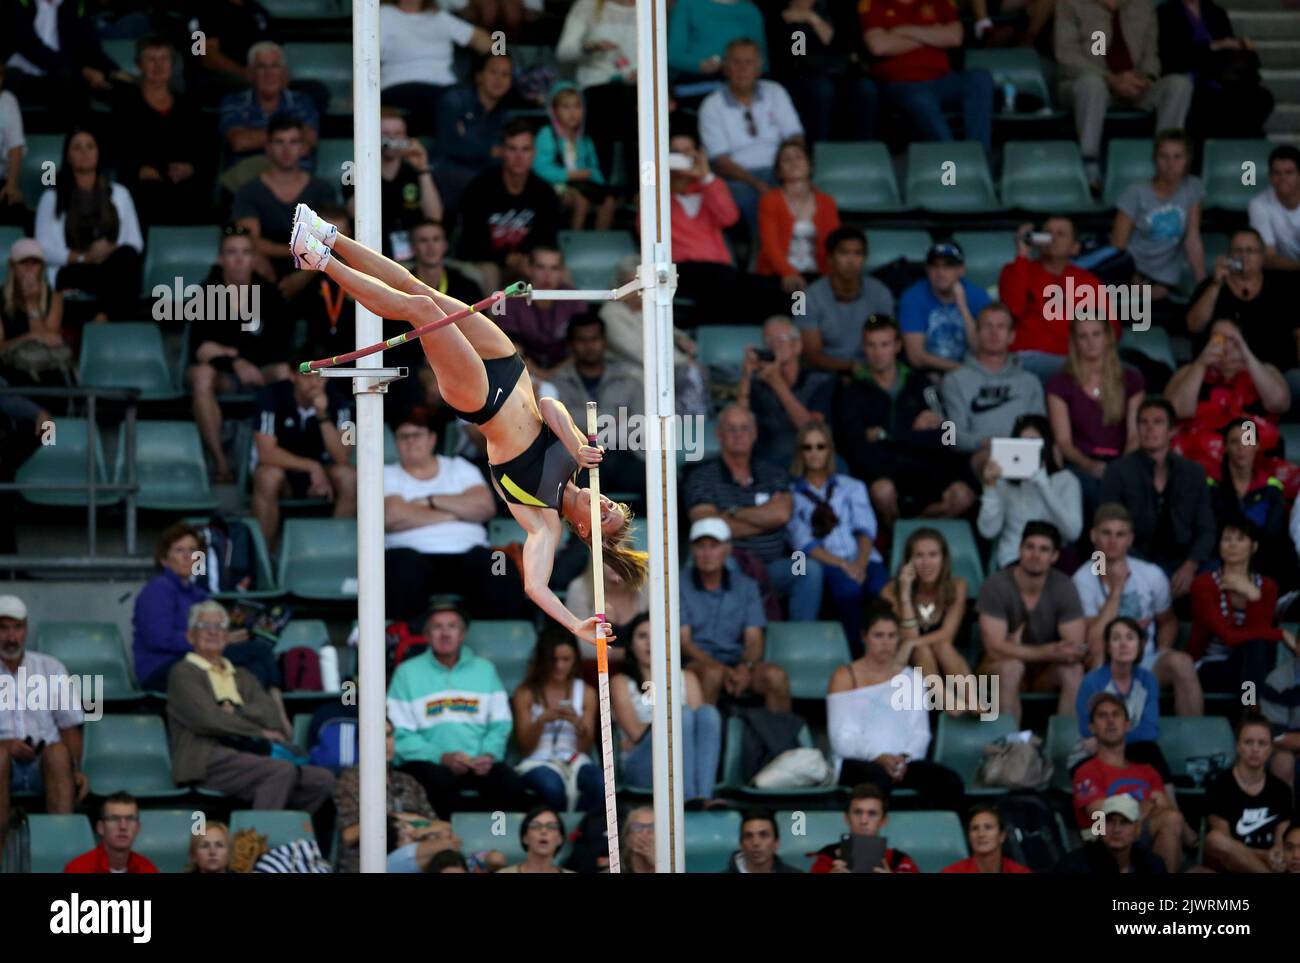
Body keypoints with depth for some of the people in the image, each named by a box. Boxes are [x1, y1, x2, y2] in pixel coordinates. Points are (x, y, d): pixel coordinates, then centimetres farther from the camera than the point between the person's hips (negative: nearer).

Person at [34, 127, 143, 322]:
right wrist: (84, 257, -12)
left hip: (116, 271, 3)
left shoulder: (119, 194, 21)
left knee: (127, 255, -36)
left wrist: (112, 251, -10)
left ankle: (103, 318, -46)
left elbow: (135, 243, 14)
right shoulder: (52, 198, 14)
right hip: (72, 272, -3)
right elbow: (45, 250, 4)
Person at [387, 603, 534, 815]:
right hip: (428, 763, -2)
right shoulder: (407, 673, 7)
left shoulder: (485, 670, 16)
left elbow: (500, 725, 12)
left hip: (478, 763, 2)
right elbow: (400, 735, -1)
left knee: (513, 785, -27)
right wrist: (442, 757, -15)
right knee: (441, 783, -36)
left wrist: (489, 754, -10)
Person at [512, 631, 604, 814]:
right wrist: (542, 721, -14)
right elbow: (525, 748, 3)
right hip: (538, 762, -2)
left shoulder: (586, 693, 14)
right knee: (553, 788, -40)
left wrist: (578, 723, -12)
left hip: (574, 760, 2)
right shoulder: (526, 693, 8)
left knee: (600, 786, -34)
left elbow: (586, 749, 9)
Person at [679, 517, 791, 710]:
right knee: (713, 673, -37)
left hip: (738, 664, 3)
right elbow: (683, 642, -5)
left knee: (775, 675, -27)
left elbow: (754, 640, 6)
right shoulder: (680, 585, 3)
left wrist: (746, 667, -19)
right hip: (697, 663, -3)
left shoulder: (746, 586, 14)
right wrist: (723, 670, -20)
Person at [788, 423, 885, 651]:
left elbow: (865, 529, 10)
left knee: (882, 587, -35)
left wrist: (861, 562, -12)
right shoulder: (792, 493, 16)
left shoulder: (852, 487, 25)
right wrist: (843, 565, -12)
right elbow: (804, 543, 3)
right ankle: (859, 655, -39)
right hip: (824, 564, -2)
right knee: (848, 586, -39)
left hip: (862, 561, 2)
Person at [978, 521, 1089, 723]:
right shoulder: (996, 585, -17)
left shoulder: (1064, 587, -10)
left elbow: (1076, 648, -15)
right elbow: (995, 648, -24)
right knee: (1011, 666, -35)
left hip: (1045, 672, 2)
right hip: (997, 669, -2)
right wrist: (1049, 652, -34)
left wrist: (1020, 650, -27)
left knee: (1074, 670, -29)